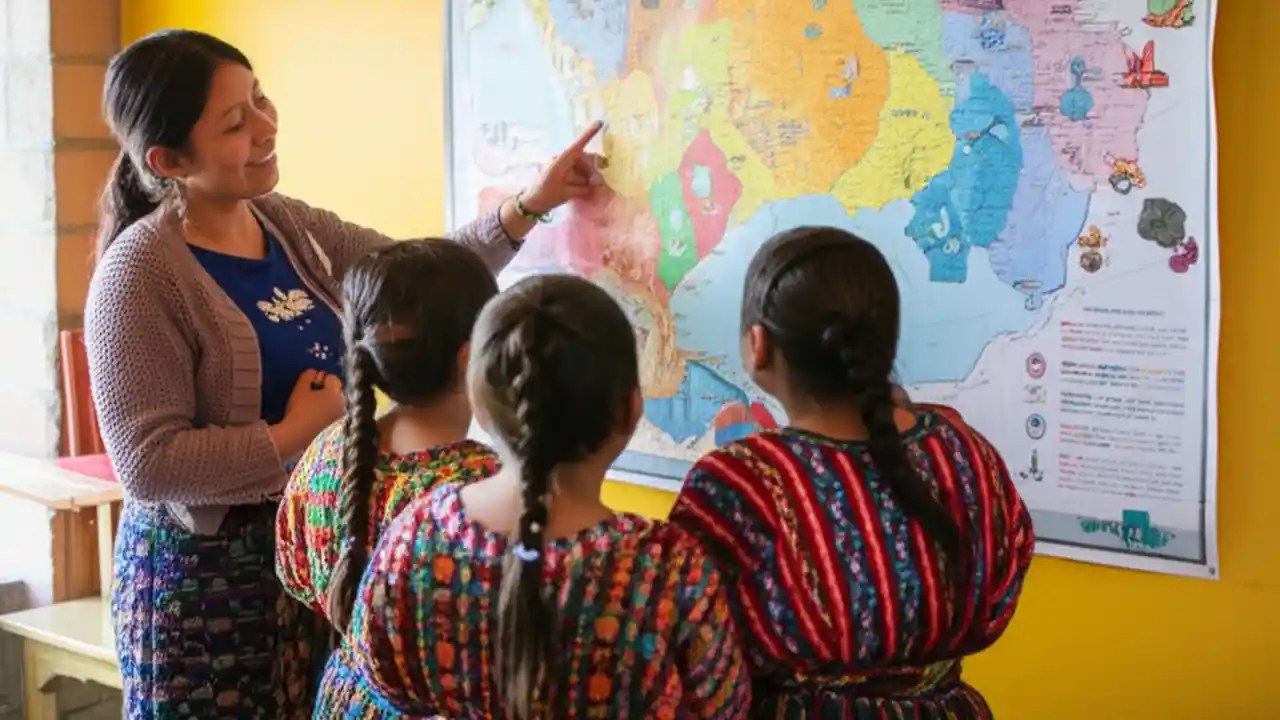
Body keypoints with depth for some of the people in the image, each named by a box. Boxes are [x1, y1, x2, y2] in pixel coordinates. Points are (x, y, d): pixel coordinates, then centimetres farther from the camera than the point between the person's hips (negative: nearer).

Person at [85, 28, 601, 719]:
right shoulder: (141, 273, -18)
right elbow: (147, 462, -23)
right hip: (203, 575, -7)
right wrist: (294, 437, -19)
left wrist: (528, 206, 1)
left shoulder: (292, 226, 6)